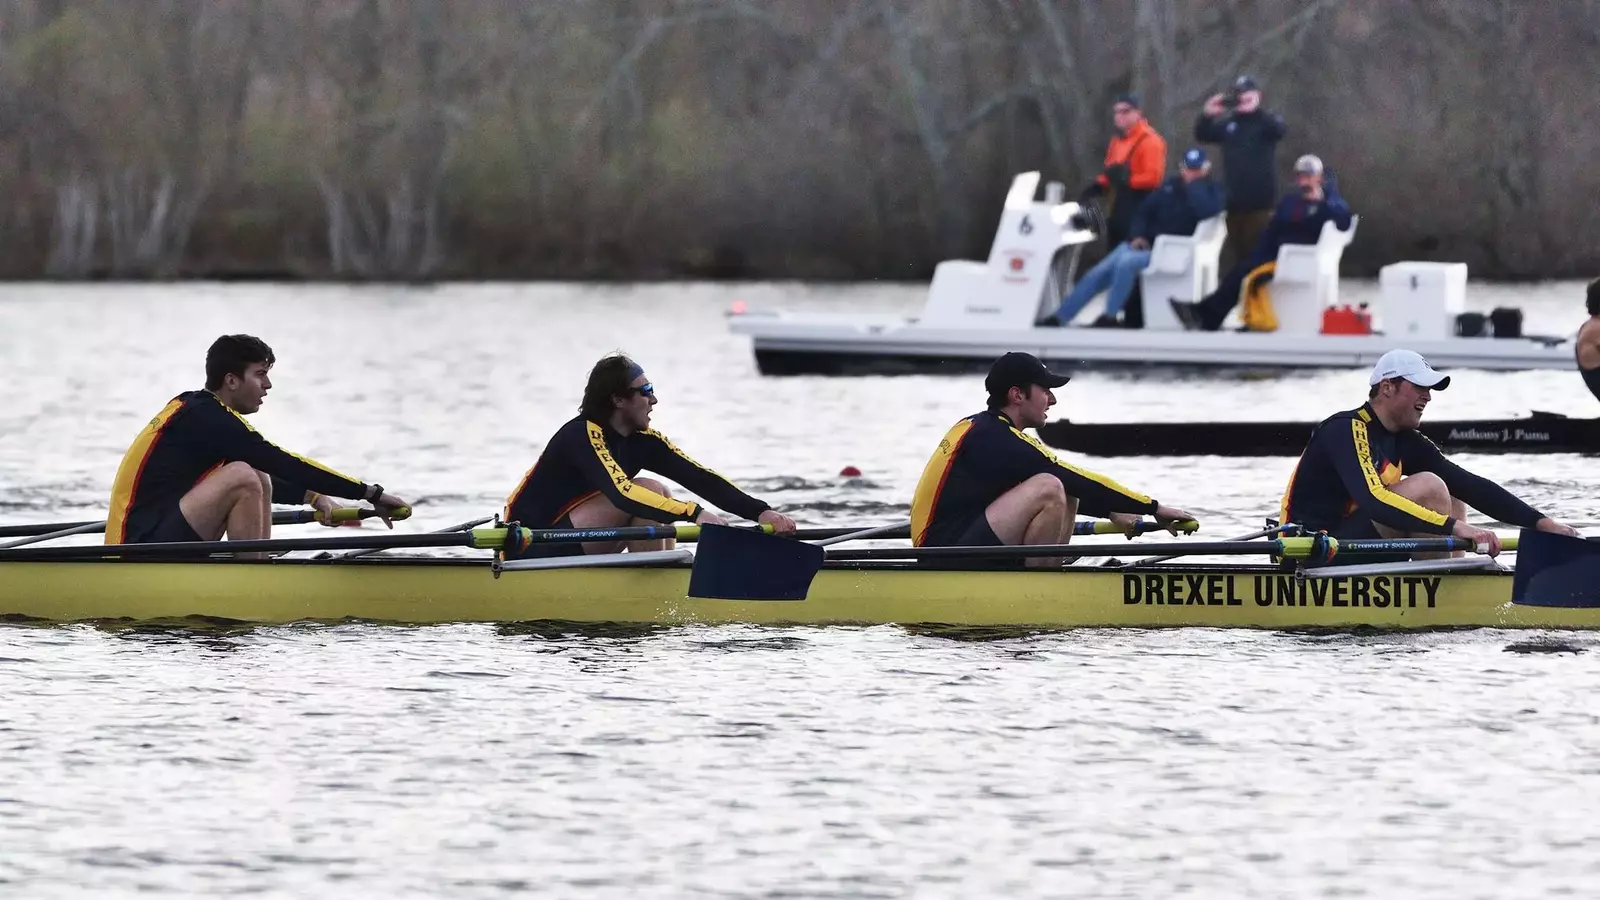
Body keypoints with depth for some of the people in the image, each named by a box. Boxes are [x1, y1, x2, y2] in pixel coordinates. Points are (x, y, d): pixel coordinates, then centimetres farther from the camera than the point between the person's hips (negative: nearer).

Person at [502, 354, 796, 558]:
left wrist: (761, 512, -16)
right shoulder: (583, 435, -19)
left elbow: (700, 479, -4)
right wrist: (693, 513, -40)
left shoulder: (643, 441, 5)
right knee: (650, 493, -17)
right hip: (532, 549, -9)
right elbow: (621, 493, -35)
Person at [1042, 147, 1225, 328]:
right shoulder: (1171, 185, 13)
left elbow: (1206, 211, -27)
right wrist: (1138, 236, -1)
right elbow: (1145, 212, 17)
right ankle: (1058, 318, -1)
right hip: (1144, 244, 6)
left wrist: (1193, 182, -18)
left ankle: (1110, 317, -20)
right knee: (1097, 273, -6)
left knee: (1126, 263, -33)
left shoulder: (1211, 190, -2)